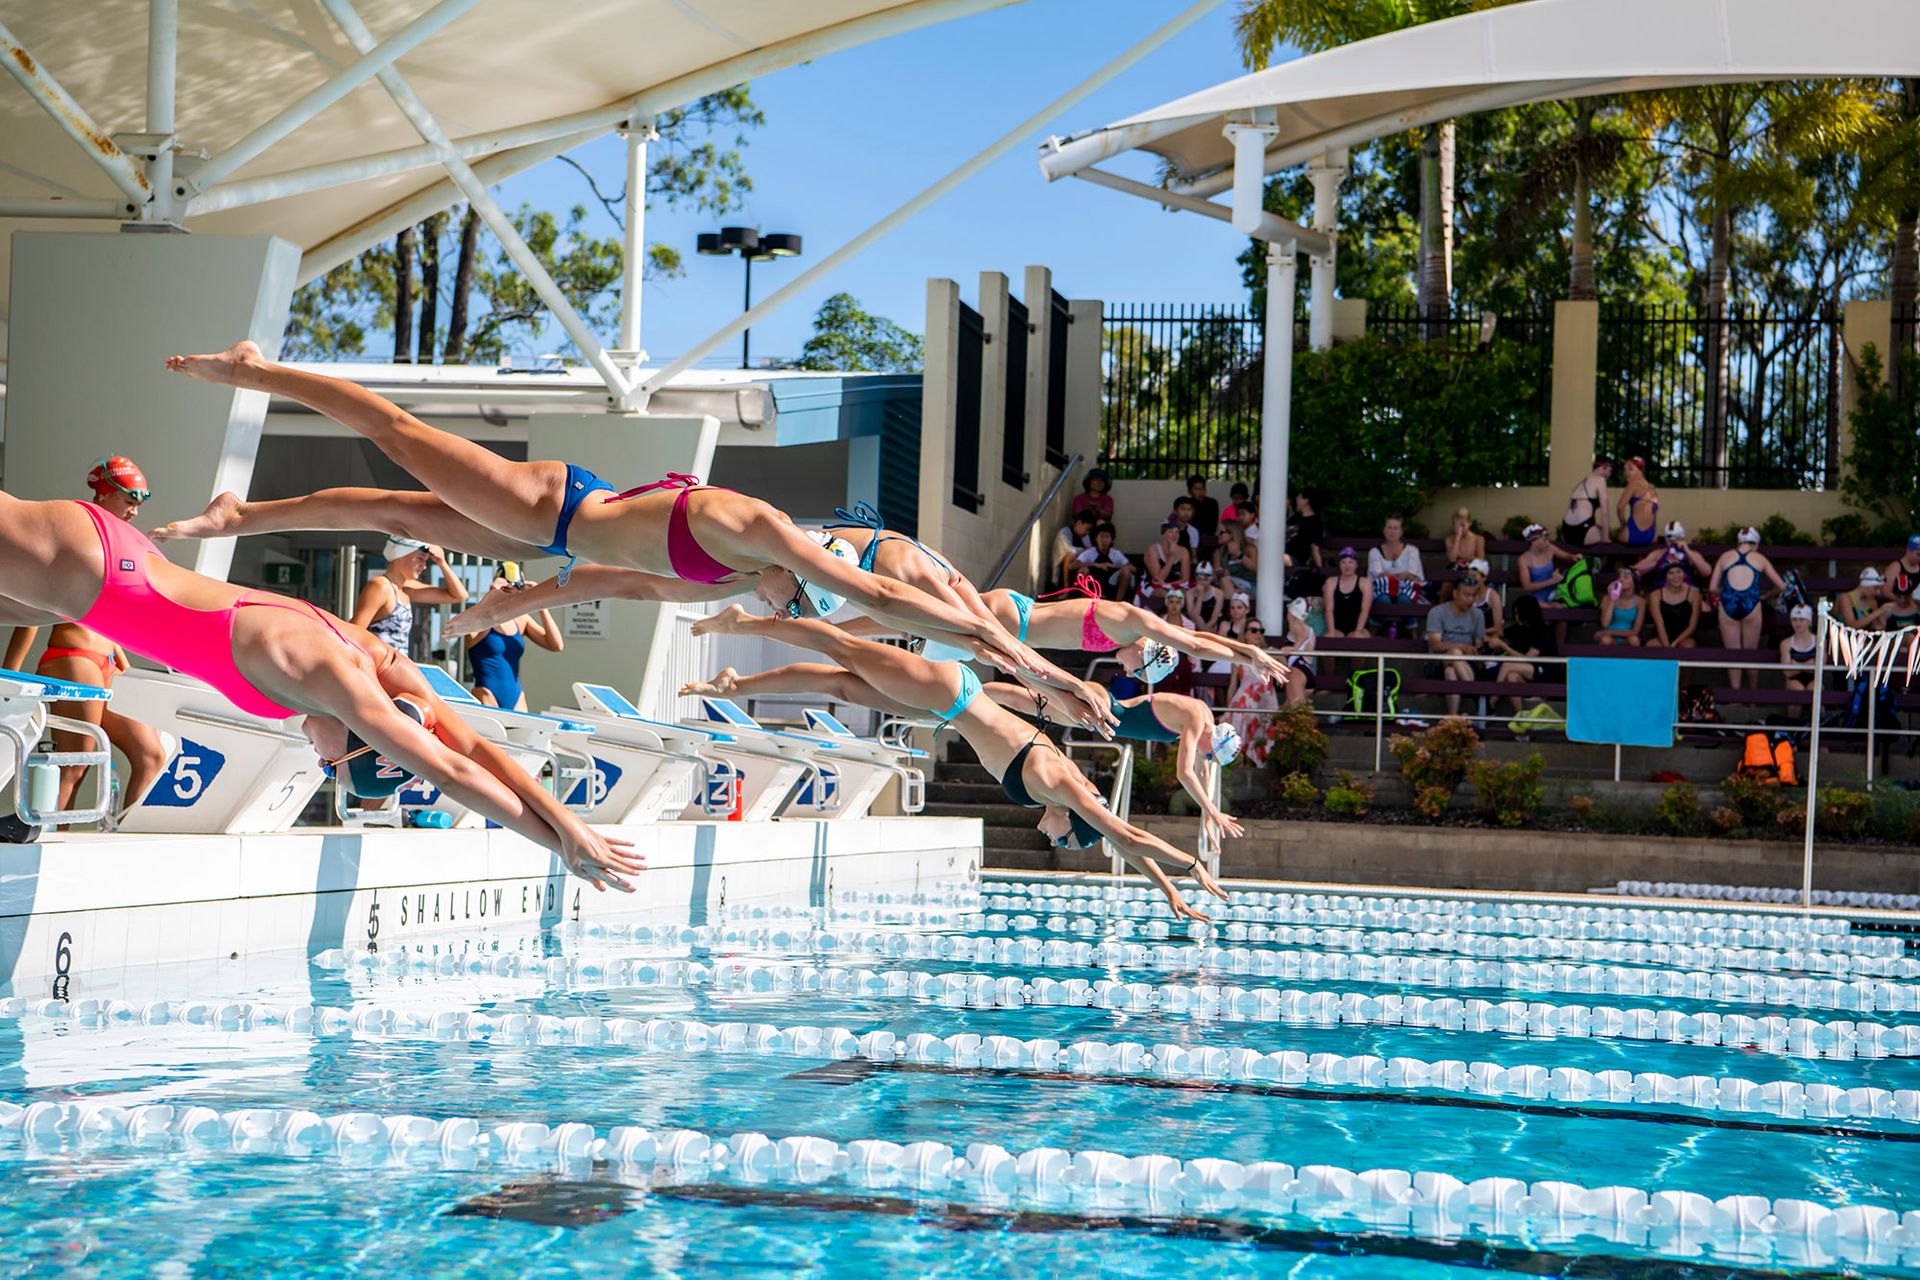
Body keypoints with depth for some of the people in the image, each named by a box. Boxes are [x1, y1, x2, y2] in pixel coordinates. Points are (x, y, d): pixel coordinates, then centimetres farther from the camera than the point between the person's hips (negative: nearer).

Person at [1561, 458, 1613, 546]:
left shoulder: (1582, 482, 24)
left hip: (1566, 534, 8)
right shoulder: (1600, 480, 1)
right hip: (1582, 532, -8)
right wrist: (1605, 539, -3)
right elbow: (1604, 512, -5)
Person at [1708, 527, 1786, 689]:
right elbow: (1781, 586, 20)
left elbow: (1712, 587, 13)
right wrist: (1766, 594, 37)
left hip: (1728, 604, 0)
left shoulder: (1725, 556, 16)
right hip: (1751, 604, 0)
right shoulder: (1760, 559, 16)